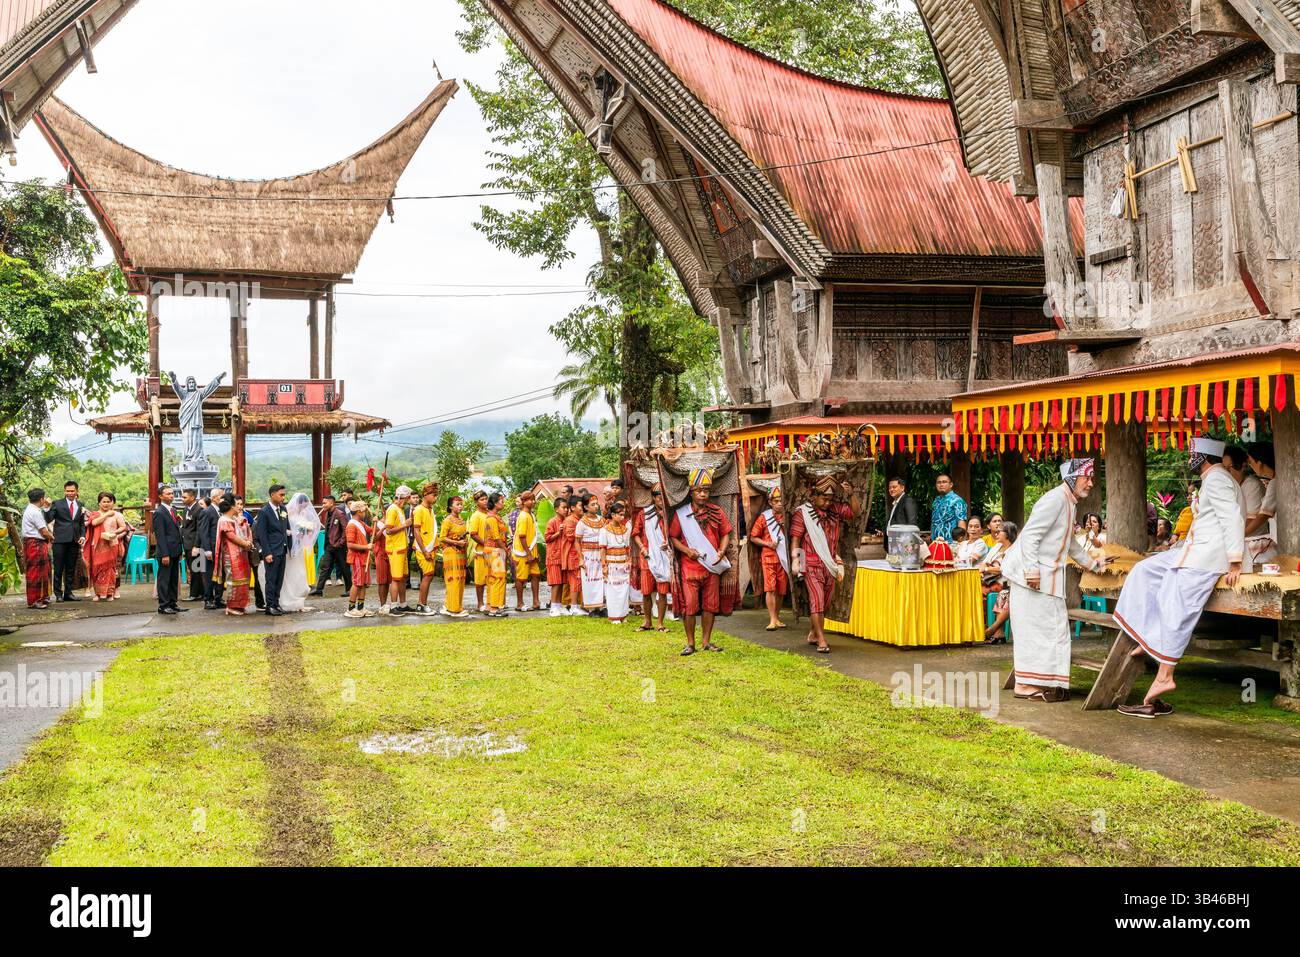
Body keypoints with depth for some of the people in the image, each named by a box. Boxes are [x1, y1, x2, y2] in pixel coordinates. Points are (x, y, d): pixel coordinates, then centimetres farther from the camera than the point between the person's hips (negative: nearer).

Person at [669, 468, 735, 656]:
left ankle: (707, 641, 18)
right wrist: (686, 550, -11)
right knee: (690, 605, -4)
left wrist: (721, 551, -4)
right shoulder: (681, 514, 0)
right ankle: (690, 643, 7)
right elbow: (673, 537, 4)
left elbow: (726, 534, 12)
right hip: (689, 567, -3)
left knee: (710, 605, 7)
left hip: (712, 566, 3)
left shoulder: (717, 512, 7)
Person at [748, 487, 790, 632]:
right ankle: (772, 620, -12)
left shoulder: (786, 517, 8)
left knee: (781, 589, 7)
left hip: (783, 558, 3)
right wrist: (767, 543, -9)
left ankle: (777, 617, 21)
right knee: (770, 588, -10)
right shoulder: (763, 518, 2)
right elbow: (753, 537, 4)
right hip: (768, 556, -3)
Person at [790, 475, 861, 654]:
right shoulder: (803, 512, -4)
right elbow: (795, 537, -6)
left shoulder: (835, 509, 9)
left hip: (830, 564, 6)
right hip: (811, 564, -6)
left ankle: (813, 634, 26)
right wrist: (795, 560, -14)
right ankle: (821, 640, -15)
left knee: (825, 602, 12)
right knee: (817, 599, -13)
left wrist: (851, 494, -10)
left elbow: (856, 512, 6)